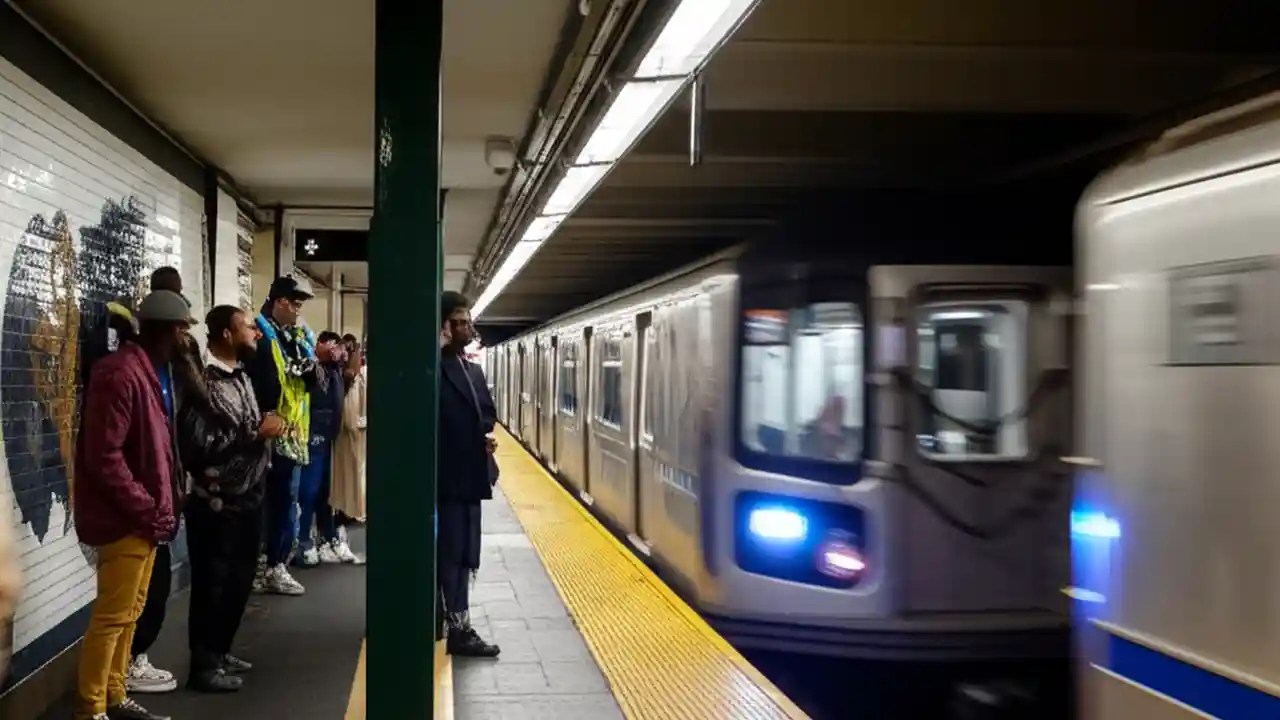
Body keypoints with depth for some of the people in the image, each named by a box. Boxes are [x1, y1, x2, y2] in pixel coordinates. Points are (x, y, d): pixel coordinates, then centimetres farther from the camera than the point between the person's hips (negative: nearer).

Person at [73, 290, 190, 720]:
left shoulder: (156, 373, 12)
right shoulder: (122, 374, -18)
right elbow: (104, 458, -22)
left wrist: (162, 506, 9)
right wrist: (148, 510, -19)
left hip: (146, 518, 9)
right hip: (125, 519, -9)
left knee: (130, 613, 16)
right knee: (111, 617, -2)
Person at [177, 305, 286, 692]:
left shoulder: (241, 377, 12)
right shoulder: (203, 382, -16)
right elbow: (199, 446, -24)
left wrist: (269, 428, 4)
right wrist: (256, 433, -21)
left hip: (248, 499, 9)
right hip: (217, 505, -9)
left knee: (238, 582, 17)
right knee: (212, 586, 3)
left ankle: (221, 652, 32)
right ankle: (203, 665, 15)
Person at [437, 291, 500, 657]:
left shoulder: (473, 369, 15)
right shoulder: (434, 368, -13)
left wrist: (484, 434, -3)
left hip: (470, 474, 8)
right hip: (448, 475, -8)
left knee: (465, 554, 14)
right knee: (454, 553, -3)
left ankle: (454, 621, 23)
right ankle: (459, 628, 2)